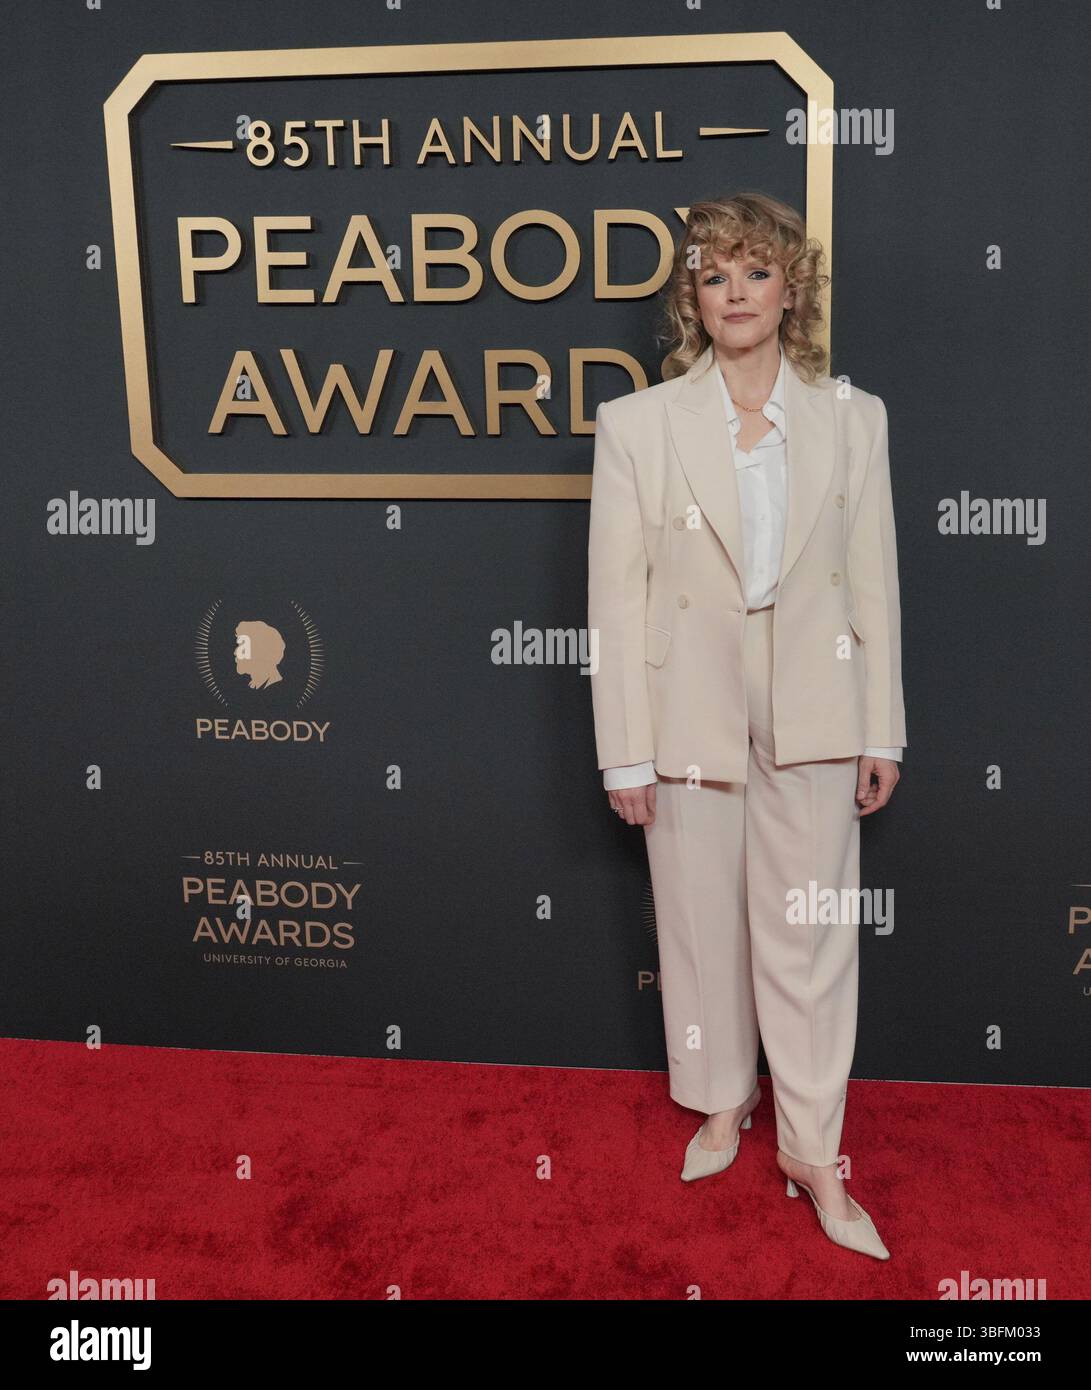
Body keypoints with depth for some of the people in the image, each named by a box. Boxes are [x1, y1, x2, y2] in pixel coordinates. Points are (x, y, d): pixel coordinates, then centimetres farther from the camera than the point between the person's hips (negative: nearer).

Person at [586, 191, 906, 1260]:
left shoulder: (851, 418, 2)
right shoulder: (638, 425, -3)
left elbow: (874, 582, 4)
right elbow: (615, 597, -4)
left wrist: (881, 733, 3)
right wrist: (625, 752, -6)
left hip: (812, 711, 1)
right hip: (691, 709, 0)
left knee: (810, 928, 7)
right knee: (701, 921, 14)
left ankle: (813, 1150, 22)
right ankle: (723, 1102, 36)